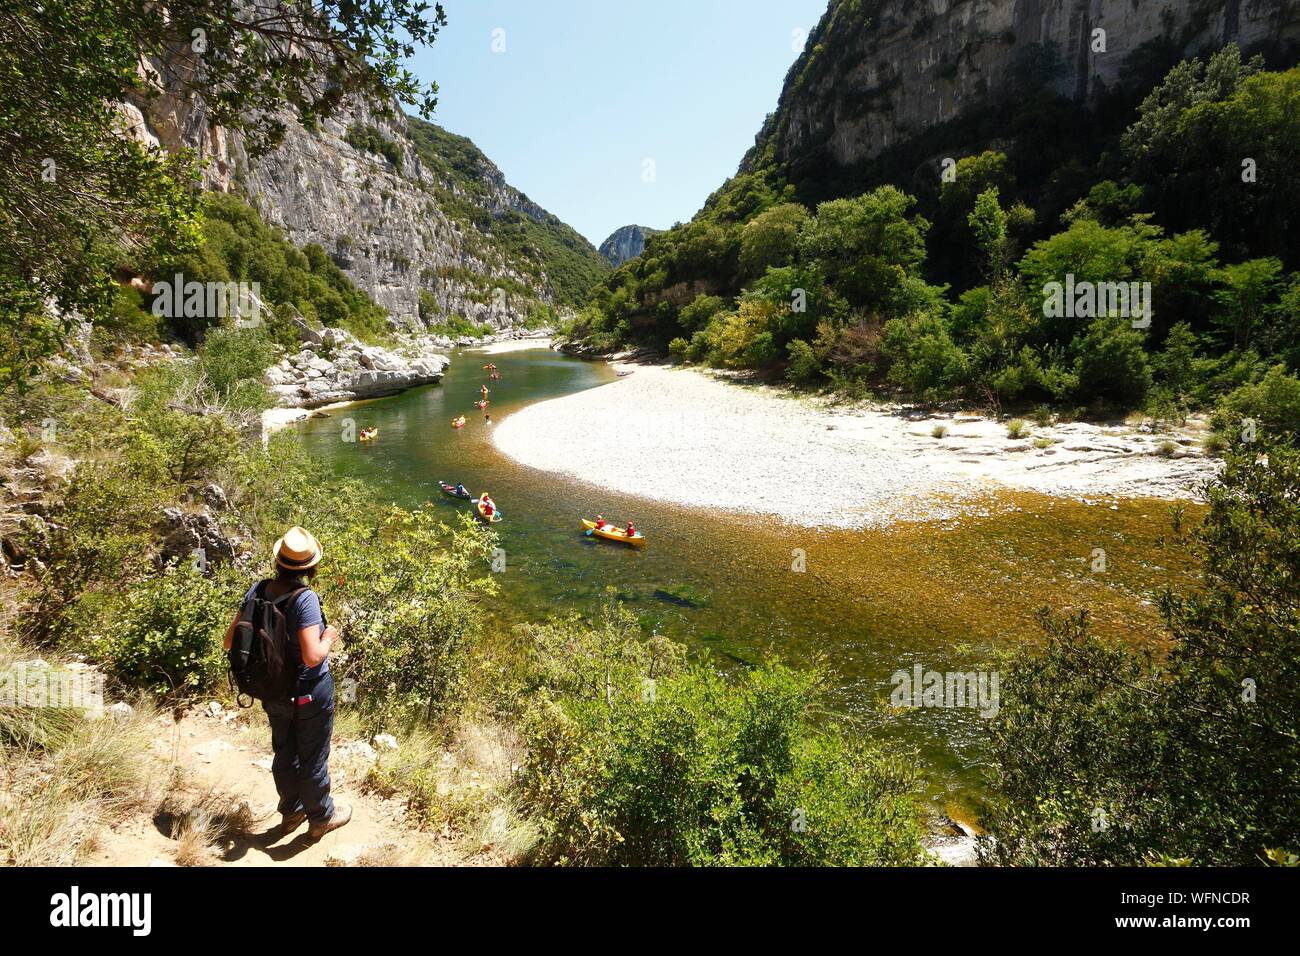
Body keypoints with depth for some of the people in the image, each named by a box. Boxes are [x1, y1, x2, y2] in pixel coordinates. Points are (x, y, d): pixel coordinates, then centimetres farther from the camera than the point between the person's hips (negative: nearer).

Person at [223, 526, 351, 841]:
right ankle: (321, 818, 34)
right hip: (309, 692, -5)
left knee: (284, 753, 24)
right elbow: (312, 656, -31)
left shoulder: (258, 590, -11)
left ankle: (291, 812, 44)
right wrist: (328, 639, -11)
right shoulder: (305, 599, -28)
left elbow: (230, 641, -3)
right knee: (313, 758, 15)